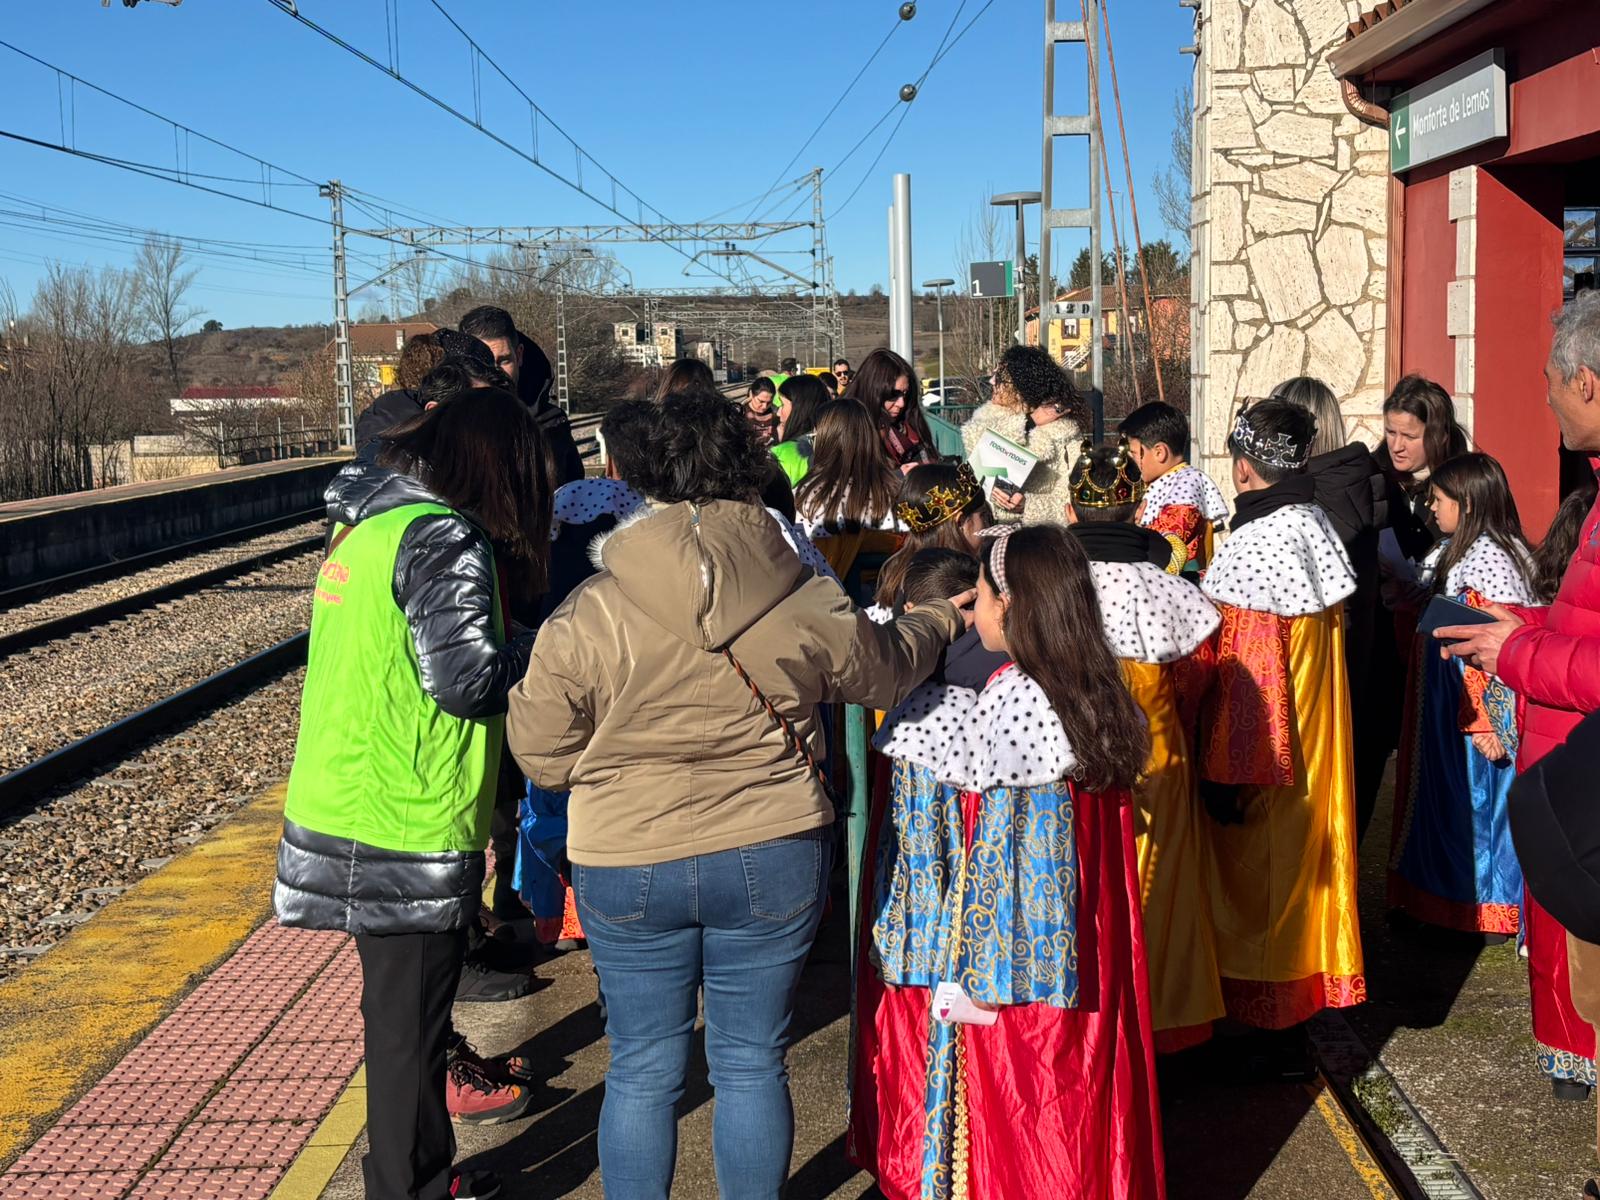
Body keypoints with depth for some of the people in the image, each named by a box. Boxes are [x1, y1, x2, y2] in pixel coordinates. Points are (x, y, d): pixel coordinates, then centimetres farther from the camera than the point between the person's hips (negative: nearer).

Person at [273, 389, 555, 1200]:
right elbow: (468, 678, -21)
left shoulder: (369, 522, 10)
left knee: (401, 1014, 22)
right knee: (409, 1028, 5)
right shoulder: (444, 540, -17)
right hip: (406, 833, -9)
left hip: (343, 807, 9)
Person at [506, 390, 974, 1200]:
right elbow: (887, 668, 11)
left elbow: (544, 757, -5)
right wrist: (942, 618, 32)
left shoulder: (586, 618, -14)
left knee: (642, 1071, 15)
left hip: (628, 868, -1)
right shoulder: (811, 609, -9)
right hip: (774, 860, 1)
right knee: (752, 1064, 16)